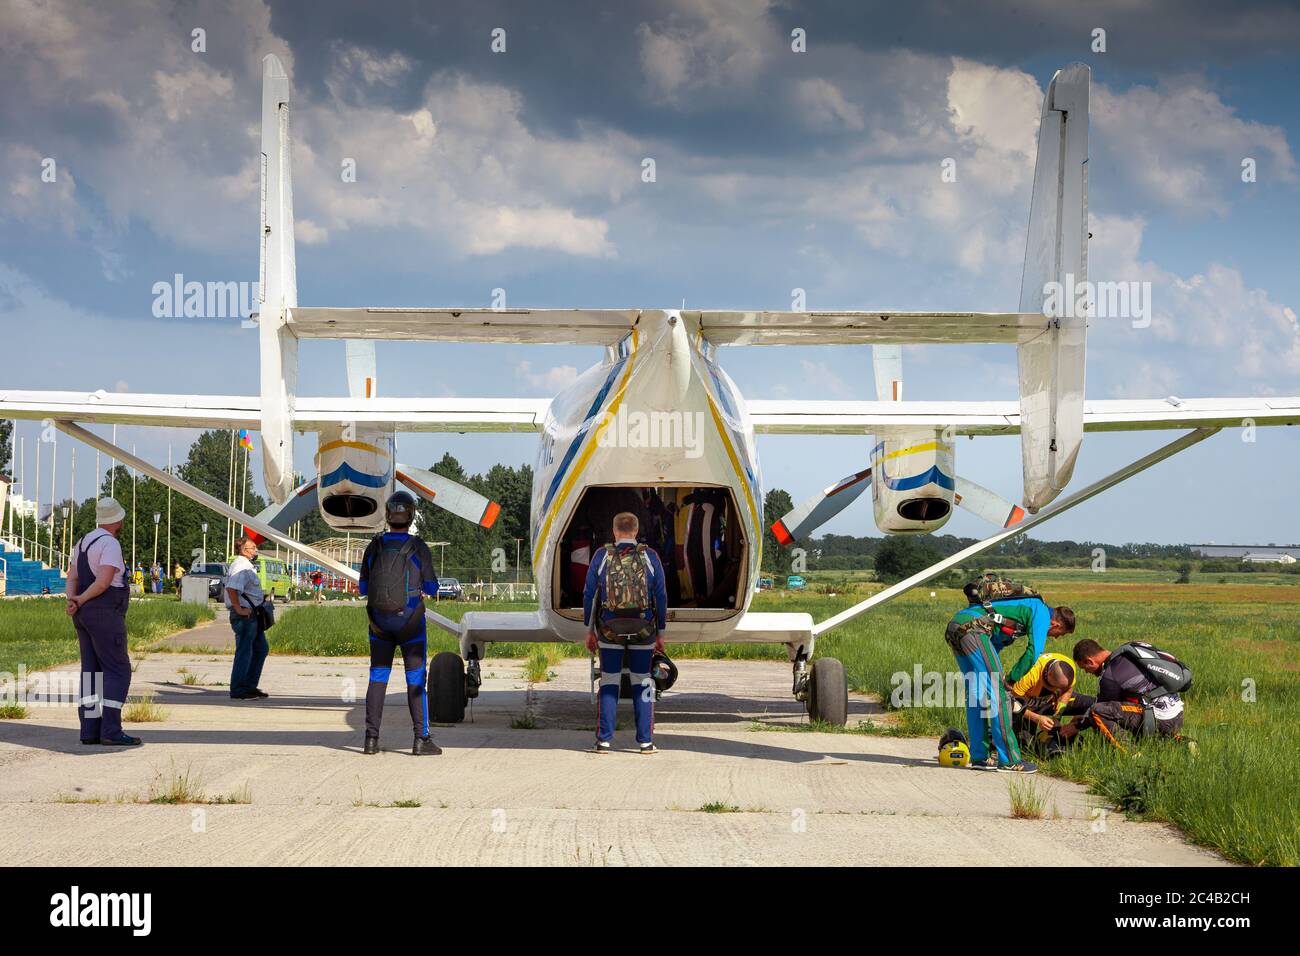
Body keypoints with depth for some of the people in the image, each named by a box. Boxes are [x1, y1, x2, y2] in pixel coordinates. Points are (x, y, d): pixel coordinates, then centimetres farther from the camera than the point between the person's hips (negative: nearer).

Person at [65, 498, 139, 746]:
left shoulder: (83, 542, 16)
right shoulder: (110, 544, -12)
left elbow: (72, 578, 9)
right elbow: (104, 581, -20)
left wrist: (72, 601, -7)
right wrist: (81, 600, -9)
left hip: (84, 615, 9)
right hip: (105, 614, -9)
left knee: (91, 671, 9)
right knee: (118, 671, -7)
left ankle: (89, 730, 7)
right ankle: (111, 730, -15)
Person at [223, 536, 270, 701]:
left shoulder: (246, 565, 18)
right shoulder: (241, 567, -16)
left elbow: (226, 587, 28)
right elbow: (231, 589, -29)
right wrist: (239, 610, -23)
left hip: (253, 616, 11)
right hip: (245, 615, -11)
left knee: (261, 649, 16)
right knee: (244, 652, -6)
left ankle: (250, 686, 22)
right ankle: (238, 691, 0)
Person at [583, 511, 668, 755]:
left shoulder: (602, 556, 0)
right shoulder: (649, 556, 0)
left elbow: (589, 595, 1)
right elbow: (661, 597, 1)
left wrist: (590, 630, 9)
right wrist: (660, 633, 8)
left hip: (609, 629, 0)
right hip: (643, 630, 0)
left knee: (609, 682, 7)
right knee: (642, 683, 8)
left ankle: (604, 740, 3)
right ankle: (645, 741, 4)